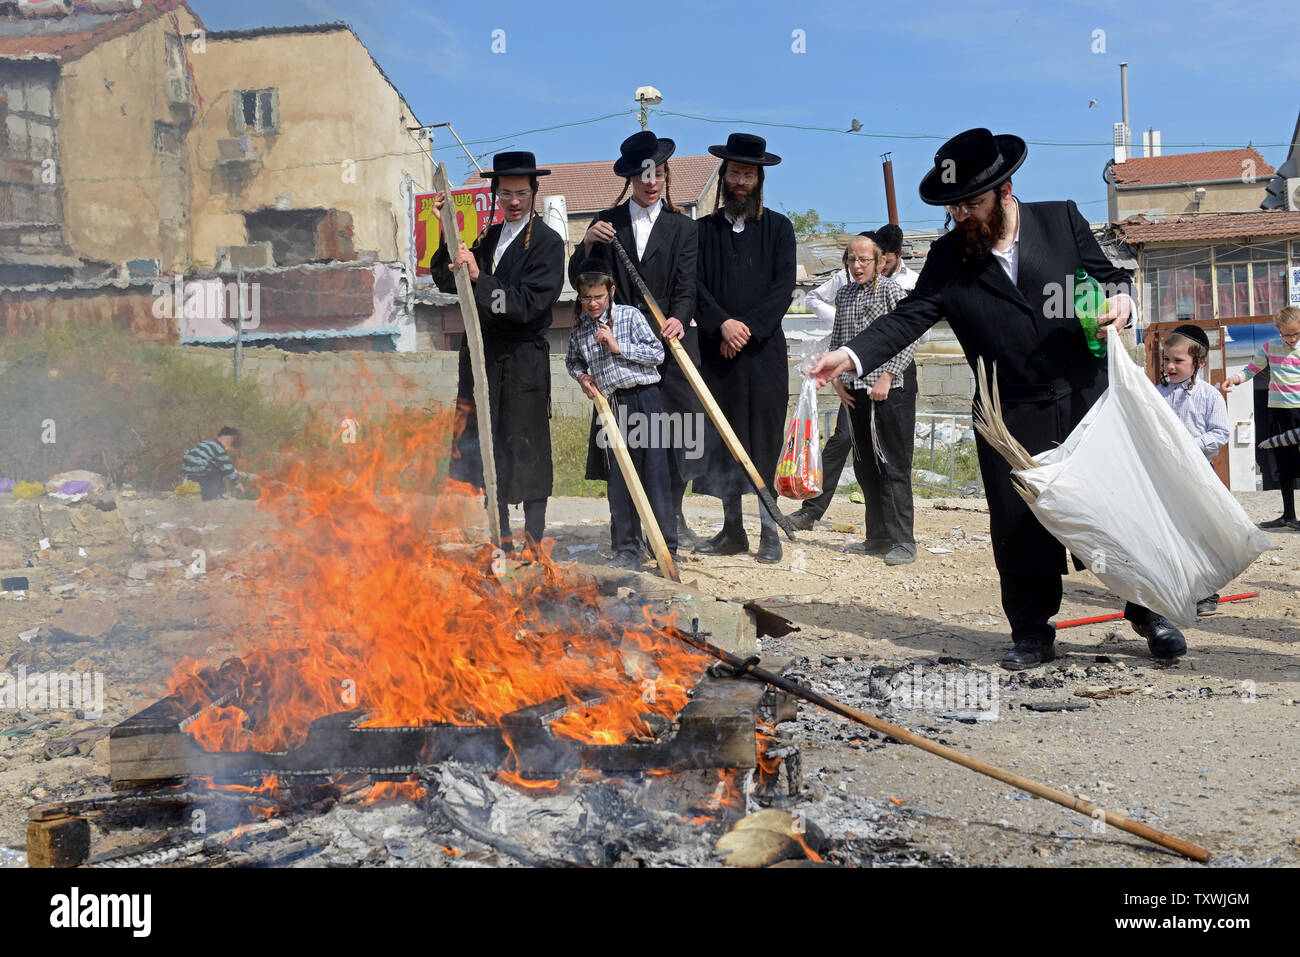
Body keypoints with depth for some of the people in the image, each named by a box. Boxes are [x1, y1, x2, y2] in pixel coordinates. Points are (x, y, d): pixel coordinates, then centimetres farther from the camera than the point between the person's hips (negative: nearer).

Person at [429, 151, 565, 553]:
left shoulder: (547, 242, -7)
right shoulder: (489, 237, 14)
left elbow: (528, 305, -17)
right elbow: (447, 282, 12)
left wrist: (479, 278, -24)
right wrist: (447, 234, 2)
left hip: (523, 365, -6)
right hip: (481, 357, 6)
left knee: (526, 451, 0)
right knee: (484, 449, 10)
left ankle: (533, 544, 9)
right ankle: (500, 542, 21)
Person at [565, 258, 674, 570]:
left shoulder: (630, 316, -1)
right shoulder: (579, 330, 12)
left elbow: (657, 352, -6)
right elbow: (572, 360, 30)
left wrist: (618, 347, -12)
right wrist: (581, 376, 9)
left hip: (644, 399, -4)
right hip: (611, 407, 4)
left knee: (654, 473, -5)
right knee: (619, 479, 6)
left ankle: (667, 548, 2)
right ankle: (626, 549, 14)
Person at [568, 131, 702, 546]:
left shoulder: (682, 227, 9)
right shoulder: (606, 223, 11)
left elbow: (686, 286, 0)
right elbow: (579, 282, 9)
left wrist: (678, 318, -20)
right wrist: (587, 244, -9)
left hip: (668, 341, 0)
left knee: (676, 421, -2)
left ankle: (674, 515, 13)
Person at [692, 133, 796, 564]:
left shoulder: (778, 228, 9)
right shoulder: (704, 230, 12)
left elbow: (784, 286, -1)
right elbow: (695, 285, 2)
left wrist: (748, 327, -13)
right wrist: (722, 324, -14)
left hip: (764, 351, -2)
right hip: (717, 352, 2)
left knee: (765, 440, -3)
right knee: (723, 443, 5)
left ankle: (770, 530, 4)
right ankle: (732, 529, 13)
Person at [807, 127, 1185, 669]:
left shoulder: (1061, 220, 1)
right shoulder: (948, 258, 1)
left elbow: (1107, 275, 10)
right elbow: (908, 318, -6)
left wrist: (1120, 298, -13)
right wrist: (851, 355, -20)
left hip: (1089, 401, 0)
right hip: (1014, 420, 0)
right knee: (1018, 528, 2)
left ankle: (1149, 613, 27)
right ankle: (1032, 634, 19)